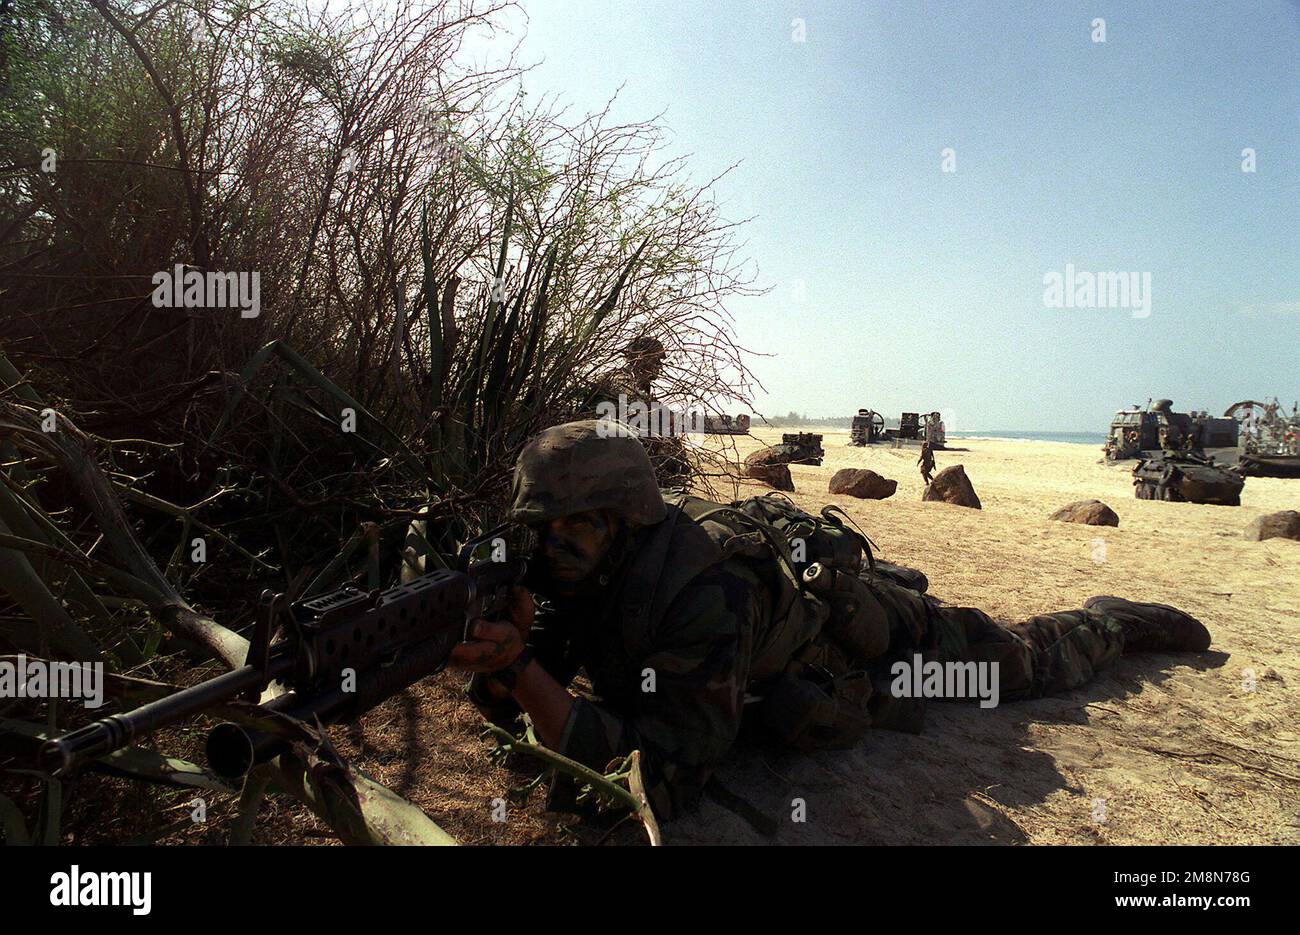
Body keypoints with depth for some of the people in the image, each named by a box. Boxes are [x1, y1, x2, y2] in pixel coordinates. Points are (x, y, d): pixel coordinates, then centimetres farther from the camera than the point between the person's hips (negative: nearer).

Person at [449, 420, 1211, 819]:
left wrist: (521, 664, -52)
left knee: (1027, 660, 21)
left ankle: (1117, 622, 47)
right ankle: (896, 579, 54)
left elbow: (667, 774, -45)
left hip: (870, 636, -4)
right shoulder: (579, 572, -22)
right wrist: (498, 652, -41)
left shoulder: (703, 591, -44)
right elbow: (507, 701, -17)